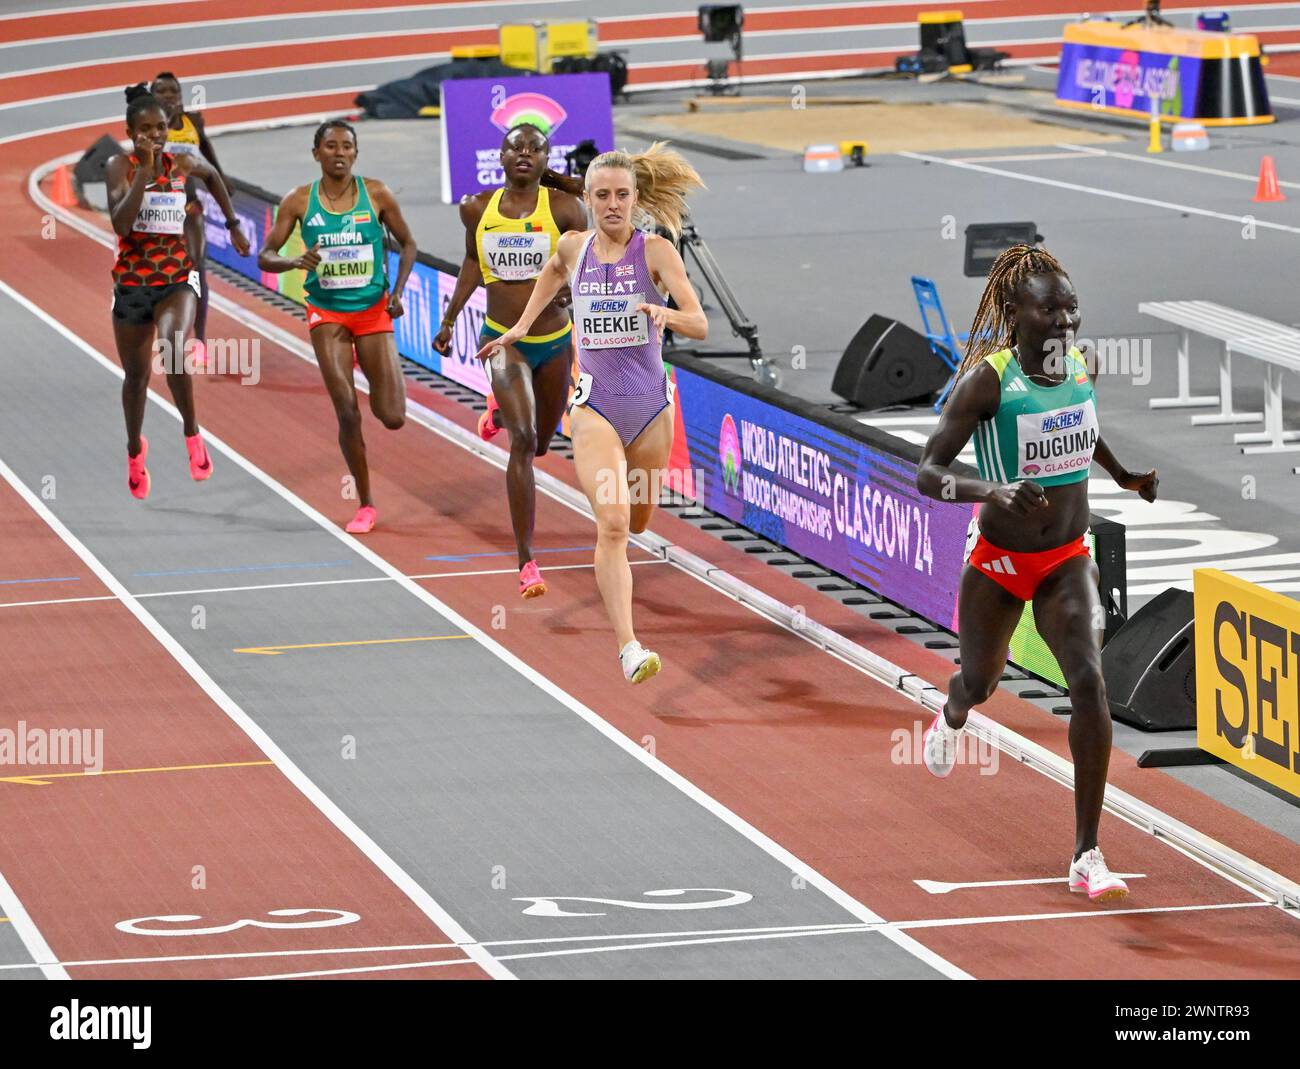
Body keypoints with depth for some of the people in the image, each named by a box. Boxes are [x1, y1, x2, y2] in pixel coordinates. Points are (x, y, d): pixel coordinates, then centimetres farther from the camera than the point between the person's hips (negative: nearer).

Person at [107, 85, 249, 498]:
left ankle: (191, 434, -9)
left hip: (177, 280, 0)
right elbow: (120, 223, -25)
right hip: (132, 282, 0)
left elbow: (213, 177, 24)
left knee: (173, 354, -30)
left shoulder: (184, 165, -1)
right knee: (136, 375, 15)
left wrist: (233, 224, 25)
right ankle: (135, 448, 43)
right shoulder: (120, 167, -10)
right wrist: (145, 170, -27)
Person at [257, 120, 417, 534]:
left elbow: (407, 243, 7)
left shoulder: (376, 194, -5)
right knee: (347, 412, -6)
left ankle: (388, 385, 33)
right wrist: (296, 262, -23)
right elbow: (265, 256, -2)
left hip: (373, 310, 0)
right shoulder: (299, 201, -5)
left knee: (392, 418, -6)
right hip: (327, 313, 0)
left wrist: (397, 291, -6)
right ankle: (365, 505, 8)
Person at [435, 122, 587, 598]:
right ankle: (527, 562, -18)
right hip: (503, 339, -1)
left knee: (540, 442, 18)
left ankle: (498, 411, 57)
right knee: (523, 439, -19)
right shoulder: (478, 209, -2)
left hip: (554, 340, 1)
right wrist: (449, 320, 17)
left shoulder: (563, 207, -10)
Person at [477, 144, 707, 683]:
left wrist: (665, 313, -36)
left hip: (650, 405, 0)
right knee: (612, 523, -18)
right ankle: (628, 647, -24)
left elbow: (701, 325, -16)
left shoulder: (656, 251, -8)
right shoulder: (574, 247, 1)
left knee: (637, 521, 18)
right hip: (594, 406, 0)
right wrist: (522, 326, 23)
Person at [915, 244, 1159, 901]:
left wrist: (1123, 475, 21)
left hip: (1067, 563, 3)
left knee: (1088, 681, -20)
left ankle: (1087, 858, -17)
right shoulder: (987, 382, -20)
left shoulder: (1079, 366, -3)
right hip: (998, 564, -2)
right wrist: (993, 491, -39)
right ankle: (951, 717, 64)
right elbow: (927, 475, -23)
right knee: (980, 685, 20)